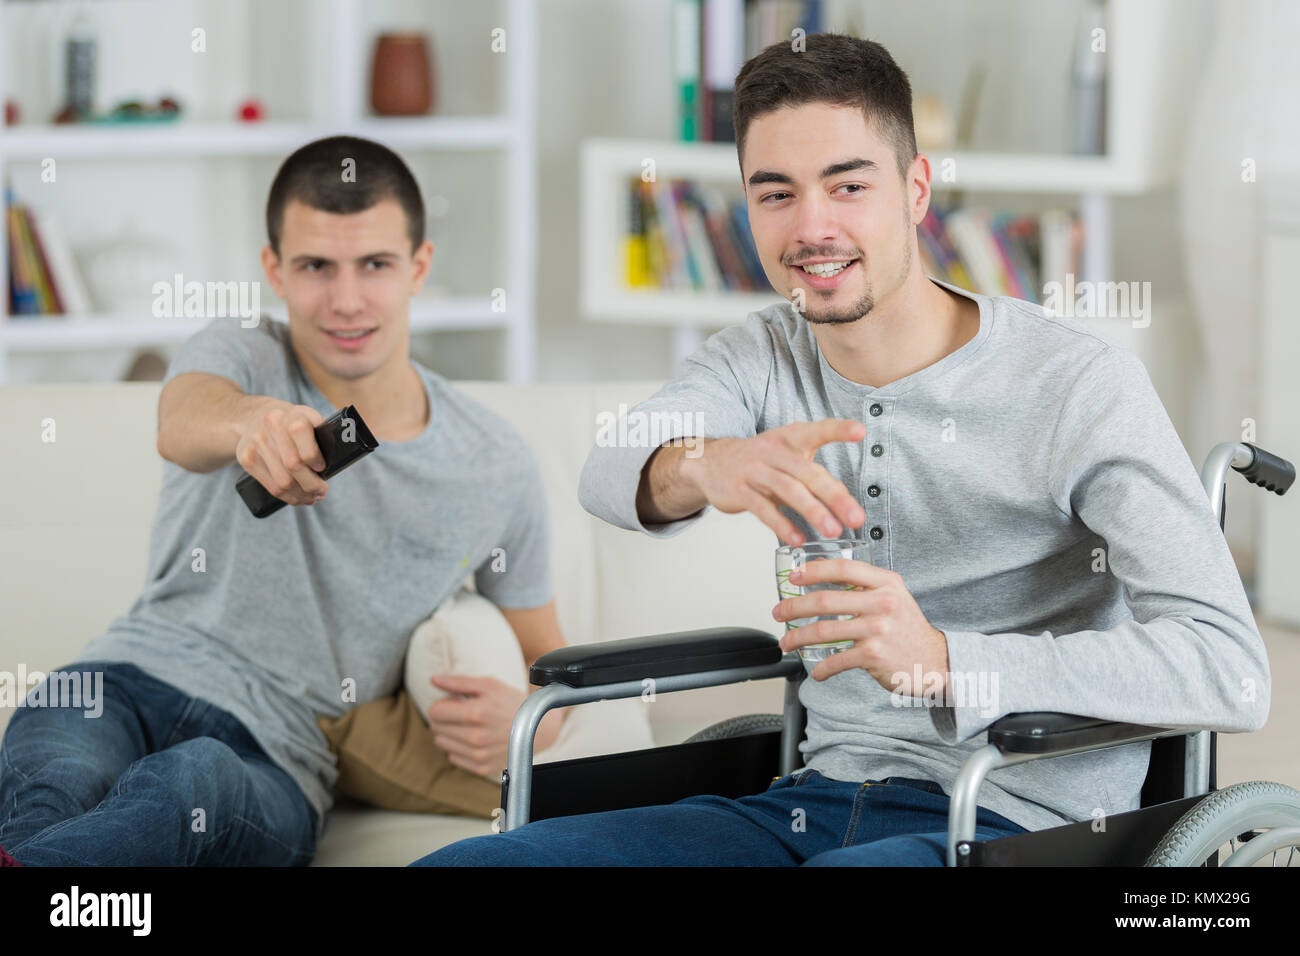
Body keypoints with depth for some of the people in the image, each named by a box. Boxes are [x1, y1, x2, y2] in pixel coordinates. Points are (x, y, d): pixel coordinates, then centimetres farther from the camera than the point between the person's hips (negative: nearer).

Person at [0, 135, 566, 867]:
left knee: (192, 781, -41)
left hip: (275, 758, 0)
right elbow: (184, 427, -21)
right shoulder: (240, 357, 6)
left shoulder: (497, 468, 11)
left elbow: (548, 655, 23)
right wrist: (251, 423, -49)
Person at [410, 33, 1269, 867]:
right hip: (819, 800, 6)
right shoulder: (765, 357, 8)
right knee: (456, 862, -10)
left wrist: (944, 661, -32)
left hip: (1017, 828, -5)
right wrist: (697, 468, -39)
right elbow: (609, 475, -13)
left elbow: (1232, 672, -20)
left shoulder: (1080, 384, -11)